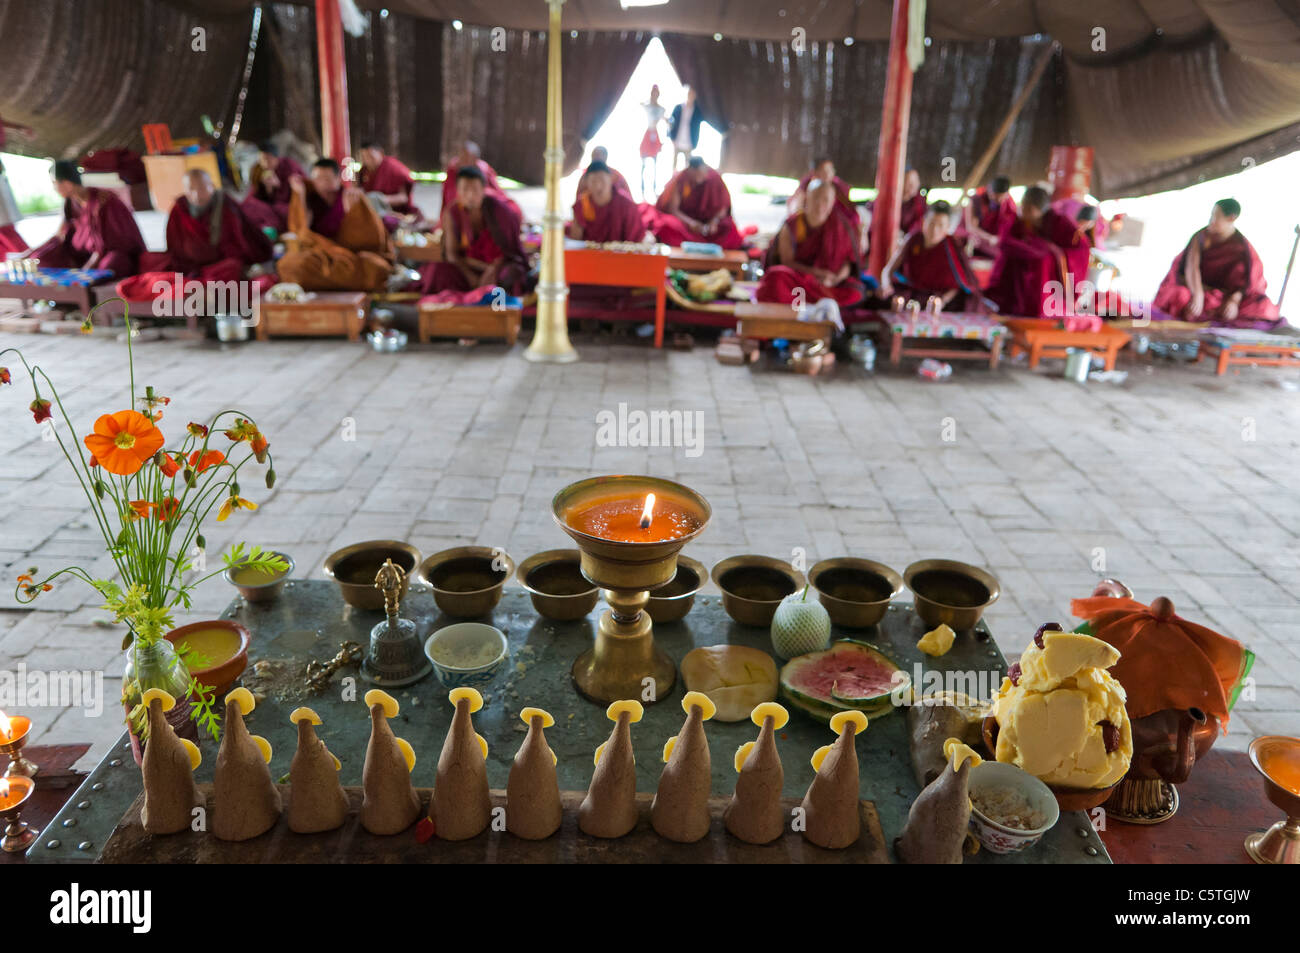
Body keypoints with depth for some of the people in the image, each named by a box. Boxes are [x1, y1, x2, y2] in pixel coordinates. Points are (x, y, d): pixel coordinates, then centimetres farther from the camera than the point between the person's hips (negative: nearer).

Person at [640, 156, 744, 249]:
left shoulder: (714, 177, -13)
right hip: (684, 217, -1)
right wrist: (690, 222, -31)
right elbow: (673, 209, -15)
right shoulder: (680, 179, -15)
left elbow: (724, 206, -8)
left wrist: (714, 222, -27)